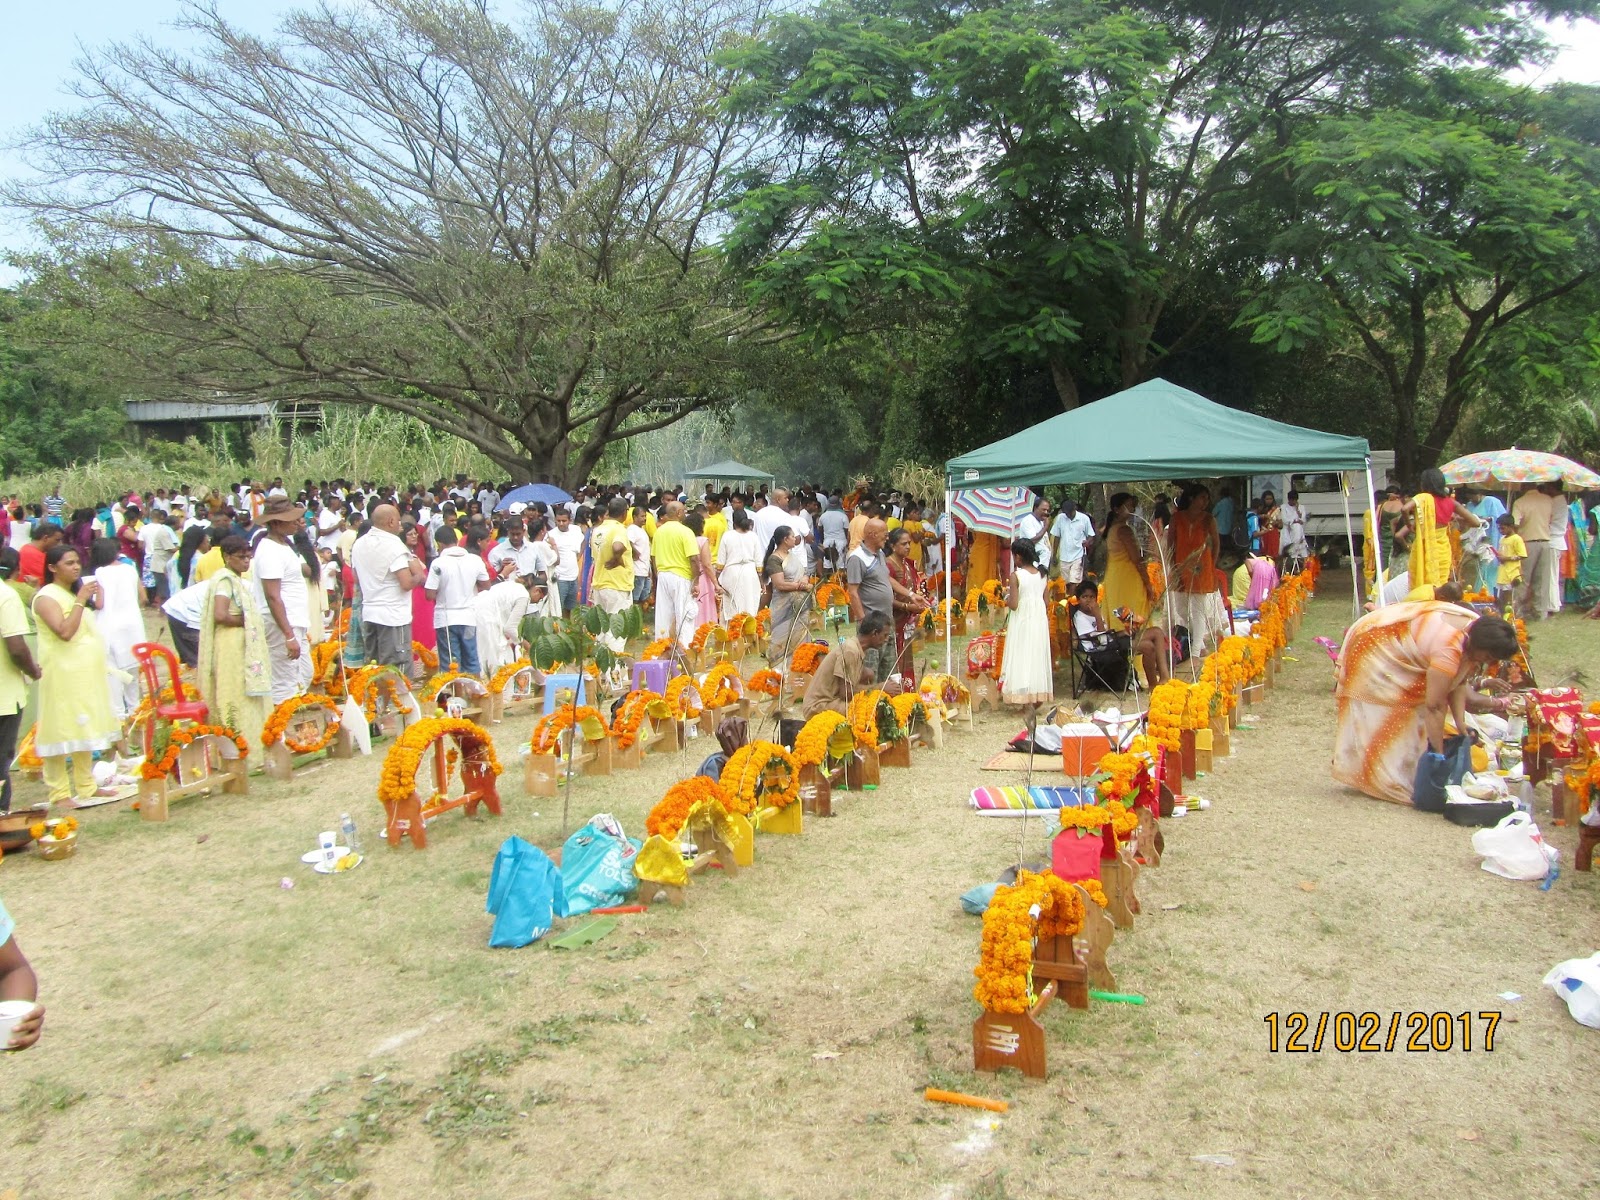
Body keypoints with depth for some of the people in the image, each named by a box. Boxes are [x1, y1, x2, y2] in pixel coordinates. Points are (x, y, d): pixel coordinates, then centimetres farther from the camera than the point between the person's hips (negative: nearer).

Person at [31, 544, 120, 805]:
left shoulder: (75, 592, 16)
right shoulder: (47, 597, -11)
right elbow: (65, 632, -23)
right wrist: (80, 600, -22)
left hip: (86, 673, 9)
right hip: (63, 675, -9)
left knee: (85, 729, 12)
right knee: (60, 731, -4)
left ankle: (86, 786, 20)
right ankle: (59, 792, 2)